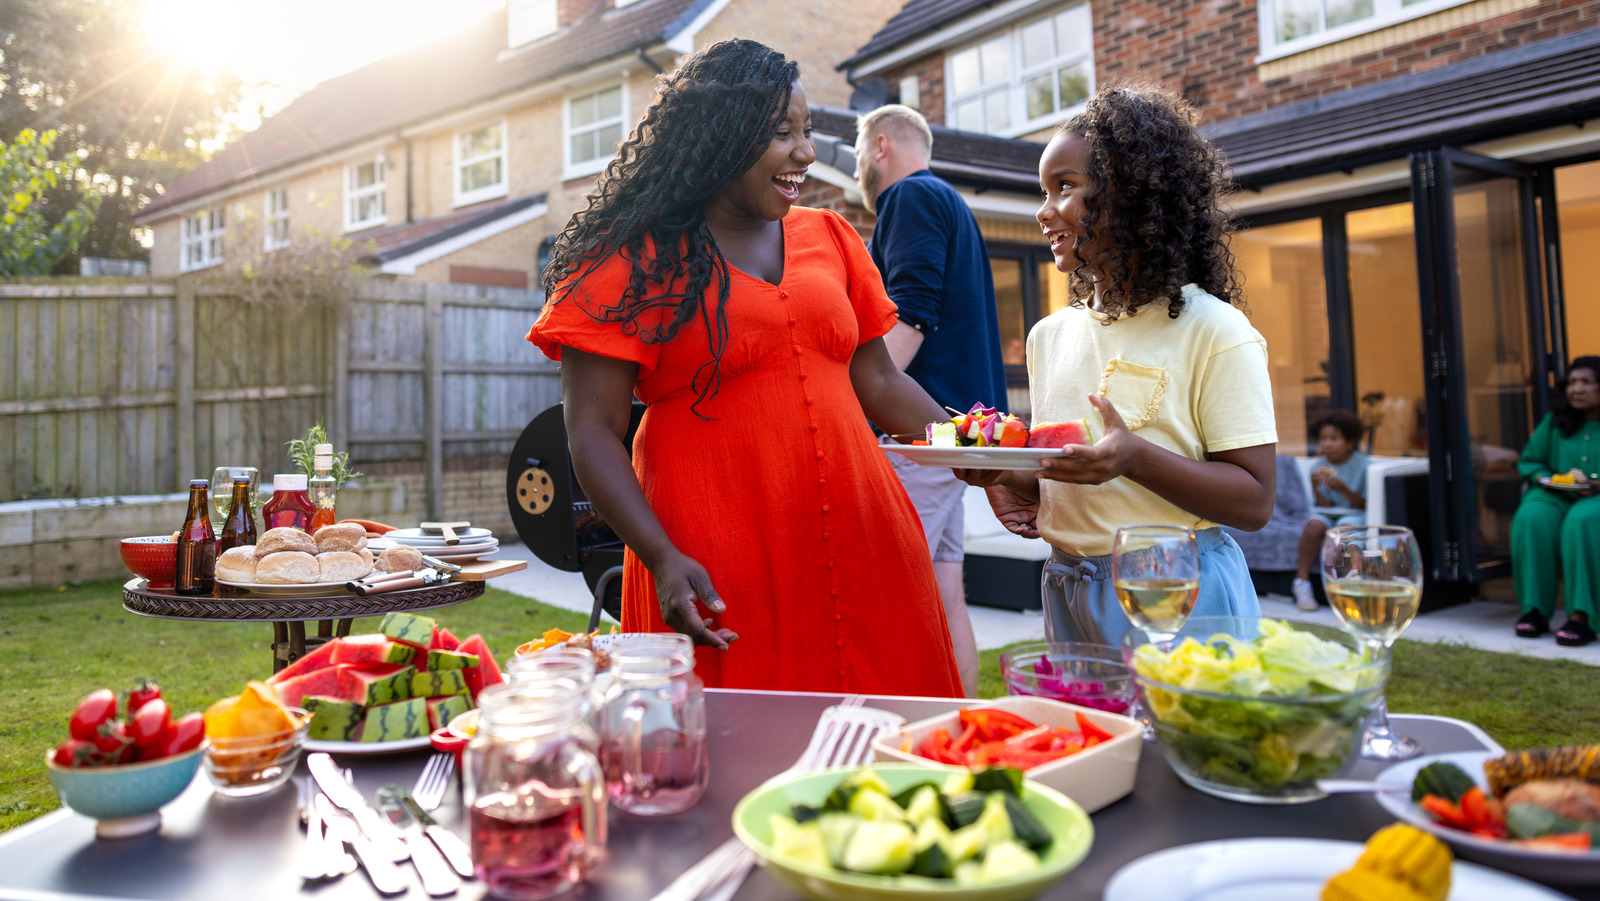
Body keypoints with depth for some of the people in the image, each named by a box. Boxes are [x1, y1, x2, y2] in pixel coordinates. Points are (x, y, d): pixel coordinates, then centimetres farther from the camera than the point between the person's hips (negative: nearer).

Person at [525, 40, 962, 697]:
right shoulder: (630, 259, -1)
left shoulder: (829, 238, 14)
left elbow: (878, 382, 16)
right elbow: (591, 429, -5)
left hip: (858, 546, 5)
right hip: (717, 577, -4)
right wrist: (661, 558, -17)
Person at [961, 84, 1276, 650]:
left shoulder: (1213, 332, -11)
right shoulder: (1050, 335, 7)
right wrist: (1004, 472, -7)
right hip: (1067, 595, 5)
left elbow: (1255, 503, -15)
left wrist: (1135, 457, -28)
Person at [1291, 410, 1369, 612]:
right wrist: (1316, 488, -24)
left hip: (1354, 514, -2)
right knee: (1315, 525, -32)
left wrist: (1343, 490, -26)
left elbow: (1365, 504, -9)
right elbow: (1325, 506, -4)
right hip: (1327, 513, 2)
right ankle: (1302, 581, -23)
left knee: (1344, 527, -35)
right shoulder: (1318, 465, -2)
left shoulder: (1361, 464, -8)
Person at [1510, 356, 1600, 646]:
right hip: (1555, 495, 3)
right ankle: (1535, 610, -26)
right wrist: (1544, 478, -2)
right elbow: (1528, 462, 20)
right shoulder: (1554, 423, 16)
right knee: (1531, 518, -31)